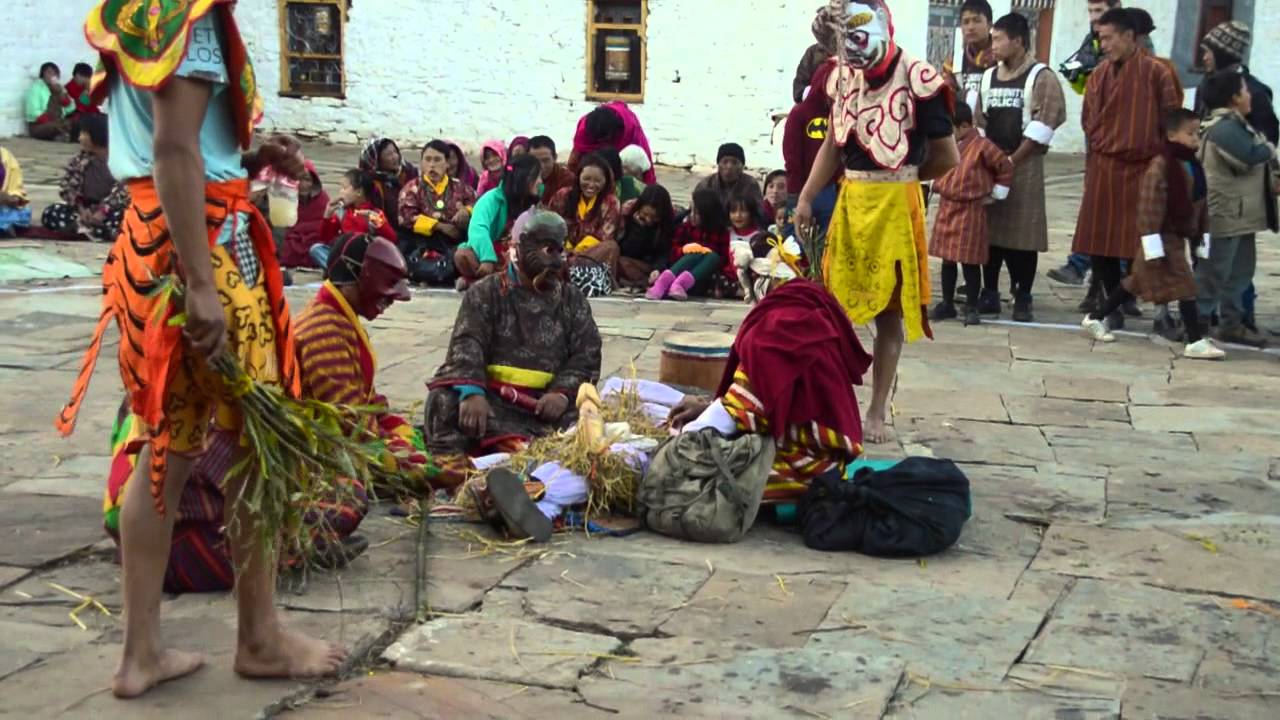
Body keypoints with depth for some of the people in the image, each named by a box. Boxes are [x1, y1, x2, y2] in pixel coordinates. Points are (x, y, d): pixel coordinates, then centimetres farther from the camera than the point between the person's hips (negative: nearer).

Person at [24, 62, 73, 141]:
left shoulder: (58, 88, 16)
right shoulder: (35, 88, -3)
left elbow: (70, 109, 4)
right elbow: (34, 113, -14)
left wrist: (61, 92, -8)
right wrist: (53, 123, -24)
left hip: (58, 123, 6)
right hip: (39, 125, -6)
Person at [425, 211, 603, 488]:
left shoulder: (573, 300, 18)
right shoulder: (487, 292, 10)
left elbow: (586, 354, 8)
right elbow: (467, 344, -5)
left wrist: (563, 392, -13)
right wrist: (472, 392, -25)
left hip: (547, 400, 2)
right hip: (492, 395, -1)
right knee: (447, 399, -29)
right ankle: (450, 460, -44)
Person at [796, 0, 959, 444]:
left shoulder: (919, 81, -14)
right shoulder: (843, 77, 6)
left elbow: (948, 157, -8)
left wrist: (899, 176, 5)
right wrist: (806, 196, 7)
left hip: (895, 207, -6)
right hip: (849, 202, 6)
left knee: (890, 313, 4)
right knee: (836, 305, 11)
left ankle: (877, 412, 15)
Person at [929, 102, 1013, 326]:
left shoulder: (981, 146, -13)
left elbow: (1006, 167, -8)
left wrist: (995, 195, -3)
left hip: (970, 212, -7)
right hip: (946, 209, 7)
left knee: (970, 261, -1)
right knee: (947, 260, 11)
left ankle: (971, 308, 7)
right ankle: (947, 304, 21)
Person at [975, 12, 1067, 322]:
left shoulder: (1042, 78, -5)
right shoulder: (989, 77, 13)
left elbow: (1042, 127, -10)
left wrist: (1012, 160, -11)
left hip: (1025, 166, -5)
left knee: (1023, 232, -4)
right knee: (989, 230, 5)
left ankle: (1023, 298, 3)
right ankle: (989, 293, 14)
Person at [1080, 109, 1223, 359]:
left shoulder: (1194, 167, 9)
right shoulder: (1160, 167, -19)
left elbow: (1201, 205, 16)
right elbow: (1150, 209, -21)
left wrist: (1203, 236, 16)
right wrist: (1153, 247, -22)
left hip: (1180, 237, 9)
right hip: (1164, 237, -9)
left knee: (1136, 282, 15)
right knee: (1184, 286, -10)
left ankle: (1095, 318, 26)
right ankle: (1196, 342, -5)